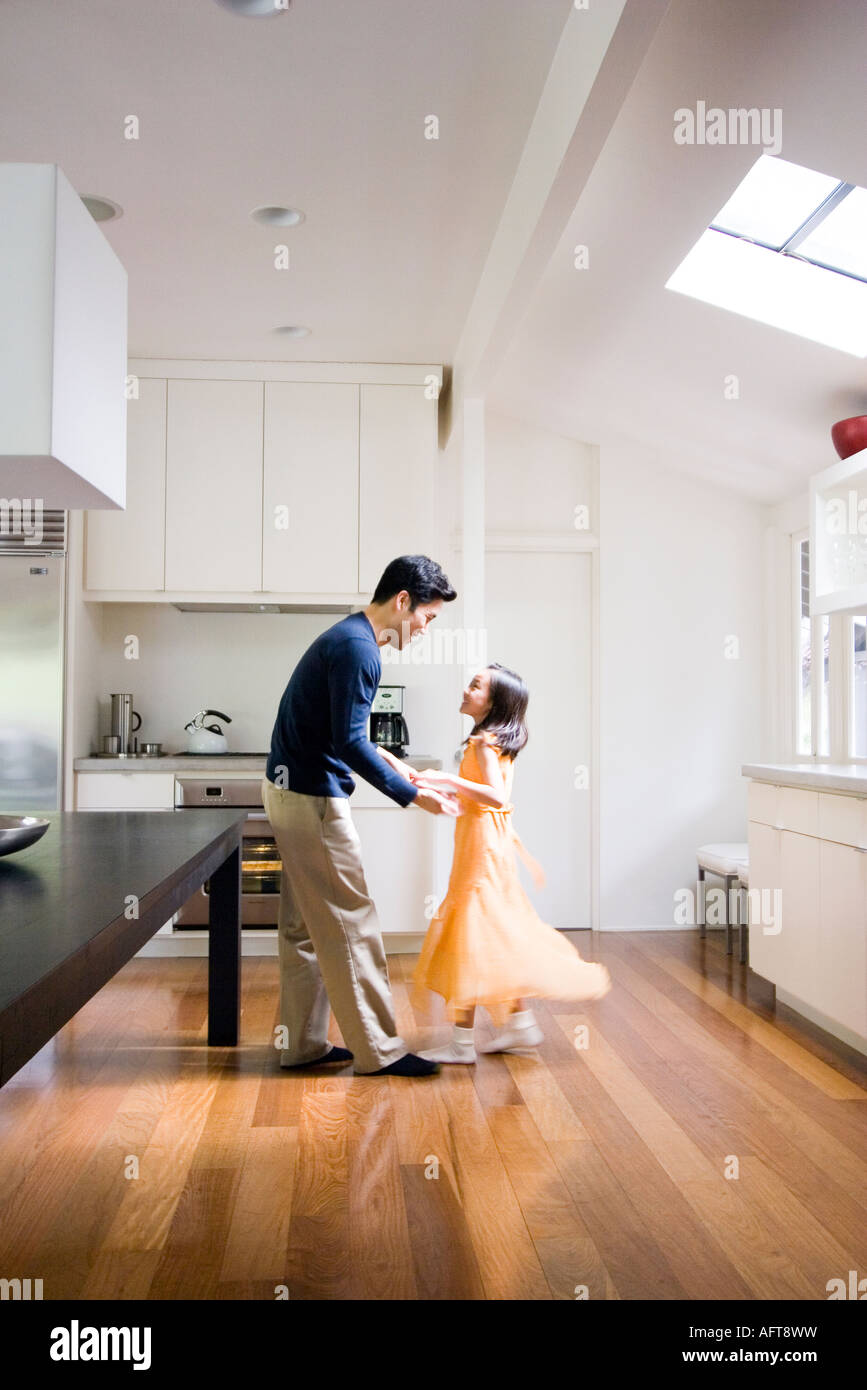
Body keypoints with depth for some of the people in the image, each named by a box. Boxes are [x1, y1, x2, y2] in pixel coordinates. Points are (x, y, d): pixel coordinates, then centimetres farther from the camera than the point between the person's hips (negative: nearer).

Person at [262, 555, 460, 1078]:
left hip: (294, 792, 10)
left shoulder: (348, 638, 14)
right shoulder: (358, 647, -18)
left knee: (305, 926, 14)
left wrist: (385, 758, 15)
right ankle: (379, 1050, 6)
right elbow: (348, 742, -23)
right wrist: (414, 795, -18)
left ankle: (304, 1043, 23)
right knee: (351, 923, -3)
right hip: (313, 798, -10)